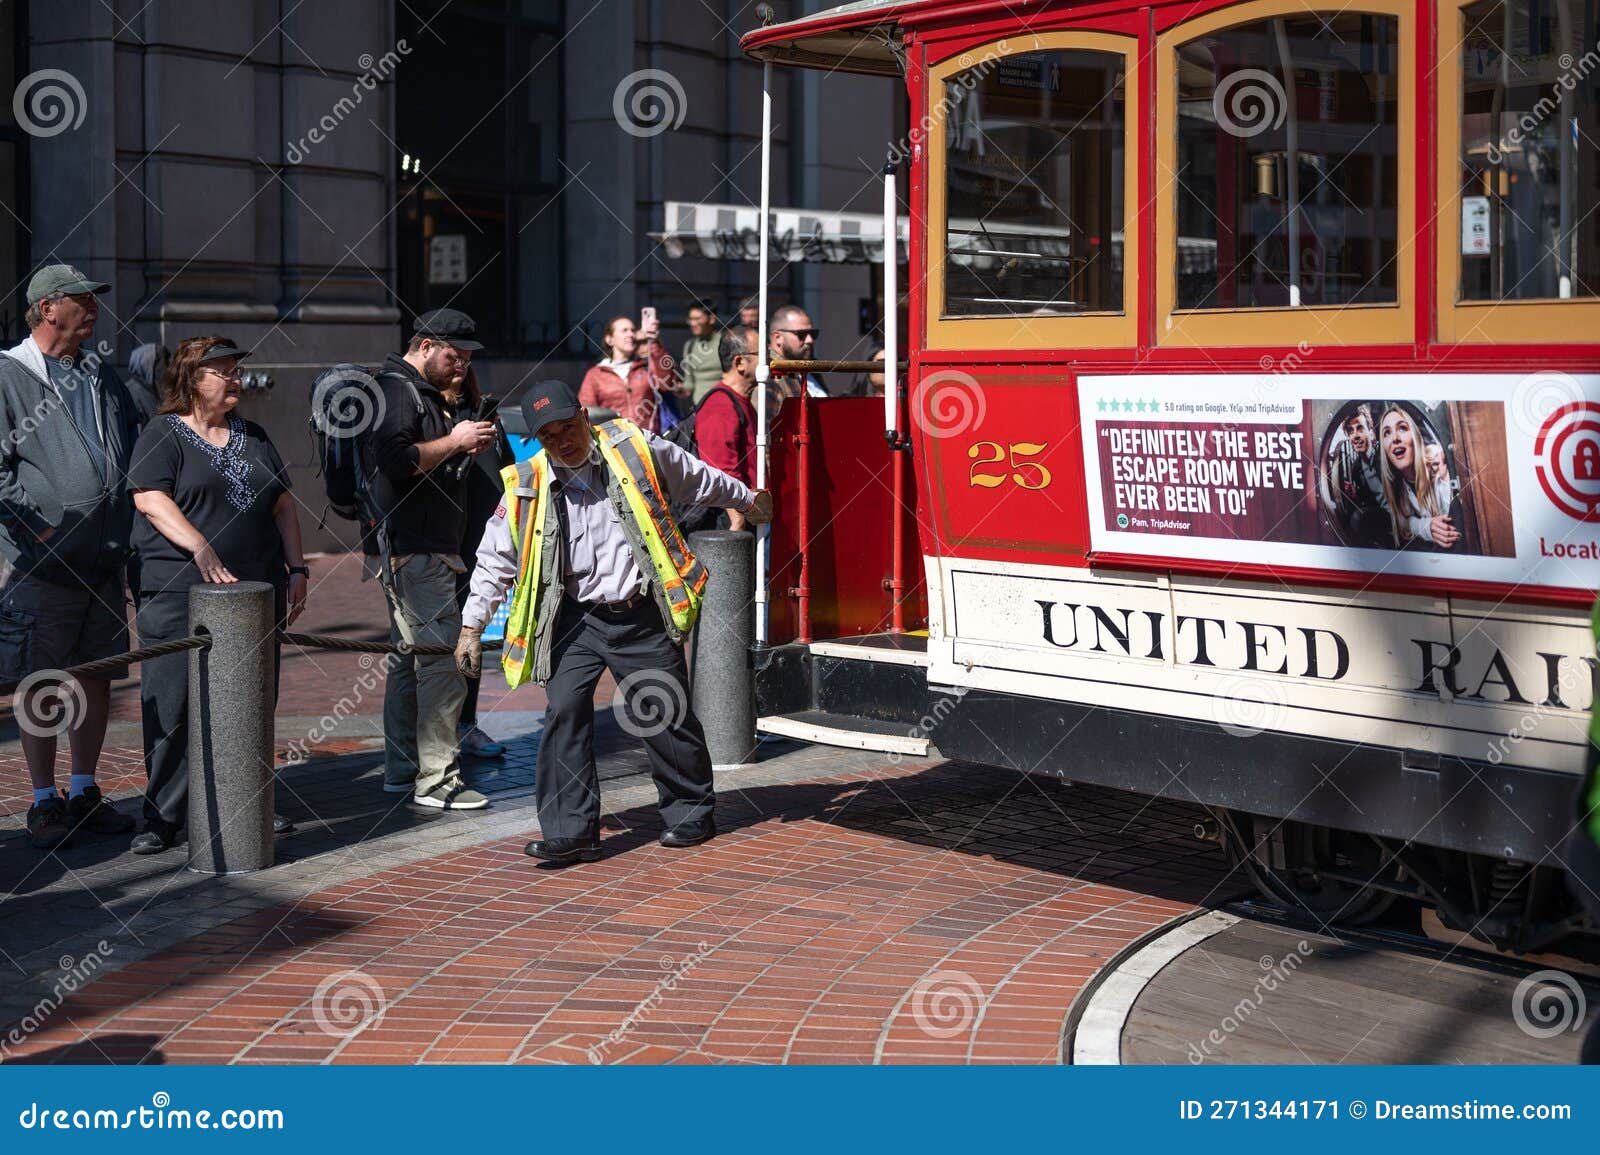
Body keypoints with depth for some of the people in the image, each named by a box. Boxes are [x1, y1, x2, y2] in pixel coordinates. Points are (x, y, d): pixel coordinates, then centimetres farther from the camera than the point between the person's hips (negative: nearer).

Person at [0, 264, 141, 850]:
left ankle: (84, 792, 22)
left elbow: (135, 447, 25)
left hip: (105, 556, 6)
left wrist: (125, 524, 15)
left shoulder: (102, 377, 15)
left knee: (97, 679, 10)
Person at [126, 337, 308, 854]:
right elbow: (151, 499, -13)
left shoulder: (254, 438, 19)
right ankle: (163, 817, 2)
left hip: (257, 590, 6)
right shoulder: (162, 435, 1)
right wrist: (201, 550, -25)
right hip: (180, 593, -5)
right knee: (173, 706, -5)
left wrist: (297, 569, 9)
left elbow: (283, 505, 19)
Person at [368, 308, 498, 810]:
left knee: (411, 659, 13)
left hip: (430, 546, 11)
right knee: (442, 660, -13)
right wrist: (455, 440, -15)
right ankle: (435, 780, -11)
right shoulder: (397, 389, -10)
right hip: (413, 547, -11)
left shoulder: (427, 392, 21)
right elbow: (395, 458, -25)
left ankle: (402, 770, 20)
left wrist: (454, 409, 8)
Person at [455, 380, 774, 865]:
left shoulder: (635, 448, -2)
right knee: (564, 712, -11)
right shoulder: (527, 486, 0)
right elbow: (494, 561, 6)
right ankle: (571, 832, -3)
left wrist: (748, 501, 28)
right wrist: (472, 626, 2)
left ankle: (692, 812, 25)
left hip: (642, 616, -1)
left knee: (665, 716, 5)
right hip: (576, 620, 1)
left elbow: (699, 479, 15)